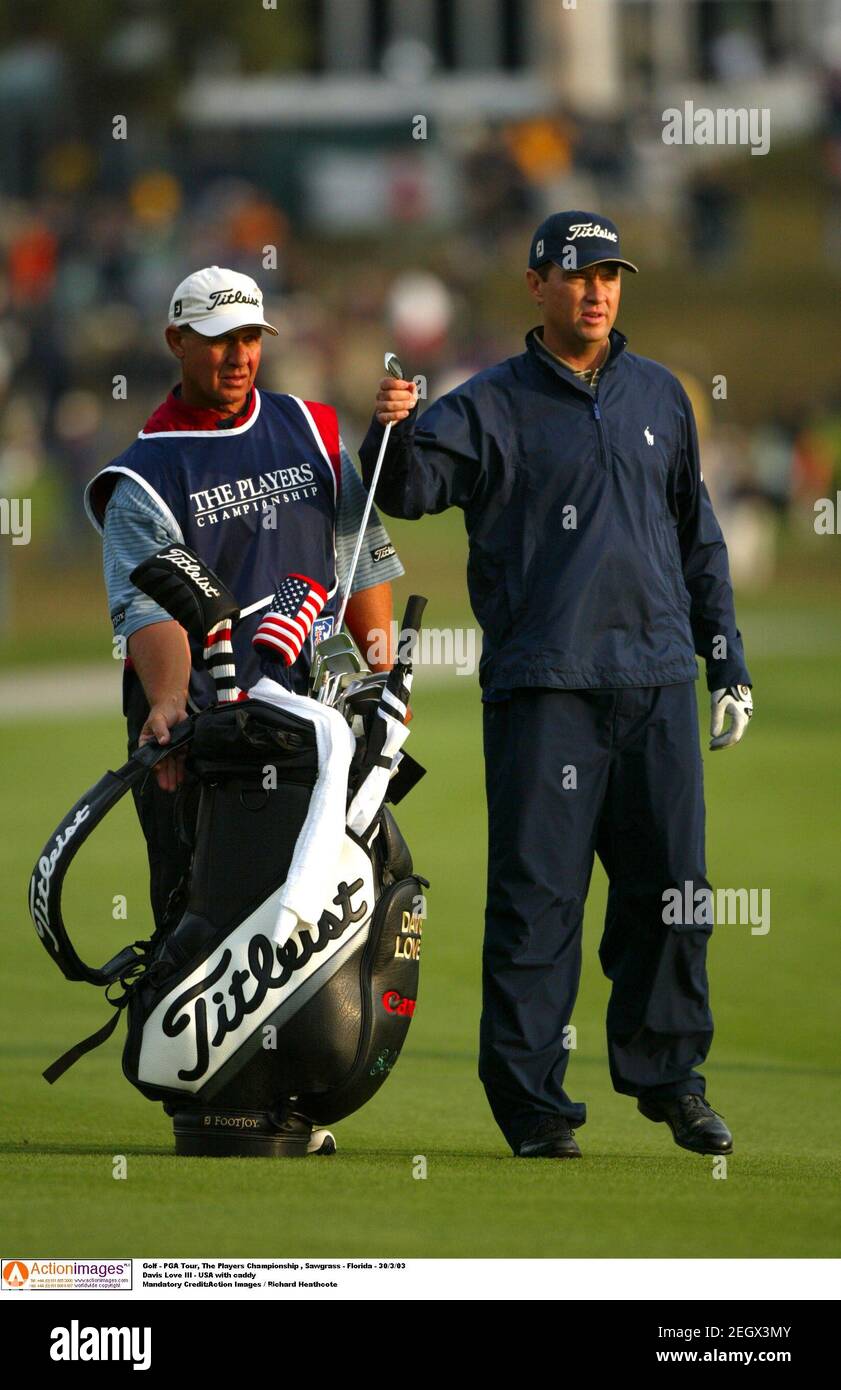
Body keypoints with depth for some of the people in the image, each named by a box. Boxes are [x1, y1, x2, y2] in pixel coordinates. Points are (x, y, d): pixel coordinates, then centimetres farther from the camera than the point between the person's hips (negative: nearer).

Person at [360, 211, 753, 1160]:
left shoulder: (659, 397, 17)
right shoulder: (491, 406, 3)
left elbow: (697, 538, 22)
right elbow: (409, 486, -11)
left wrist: (727, 663, 19)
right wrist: (393, 432, -33)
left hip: (658, 683, 4)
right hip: (543, 685, -4)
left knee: (670, 886, 6)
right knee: (537, 893, -6)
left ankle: (667, 1074, 20)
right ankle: (530, 1100, -2)